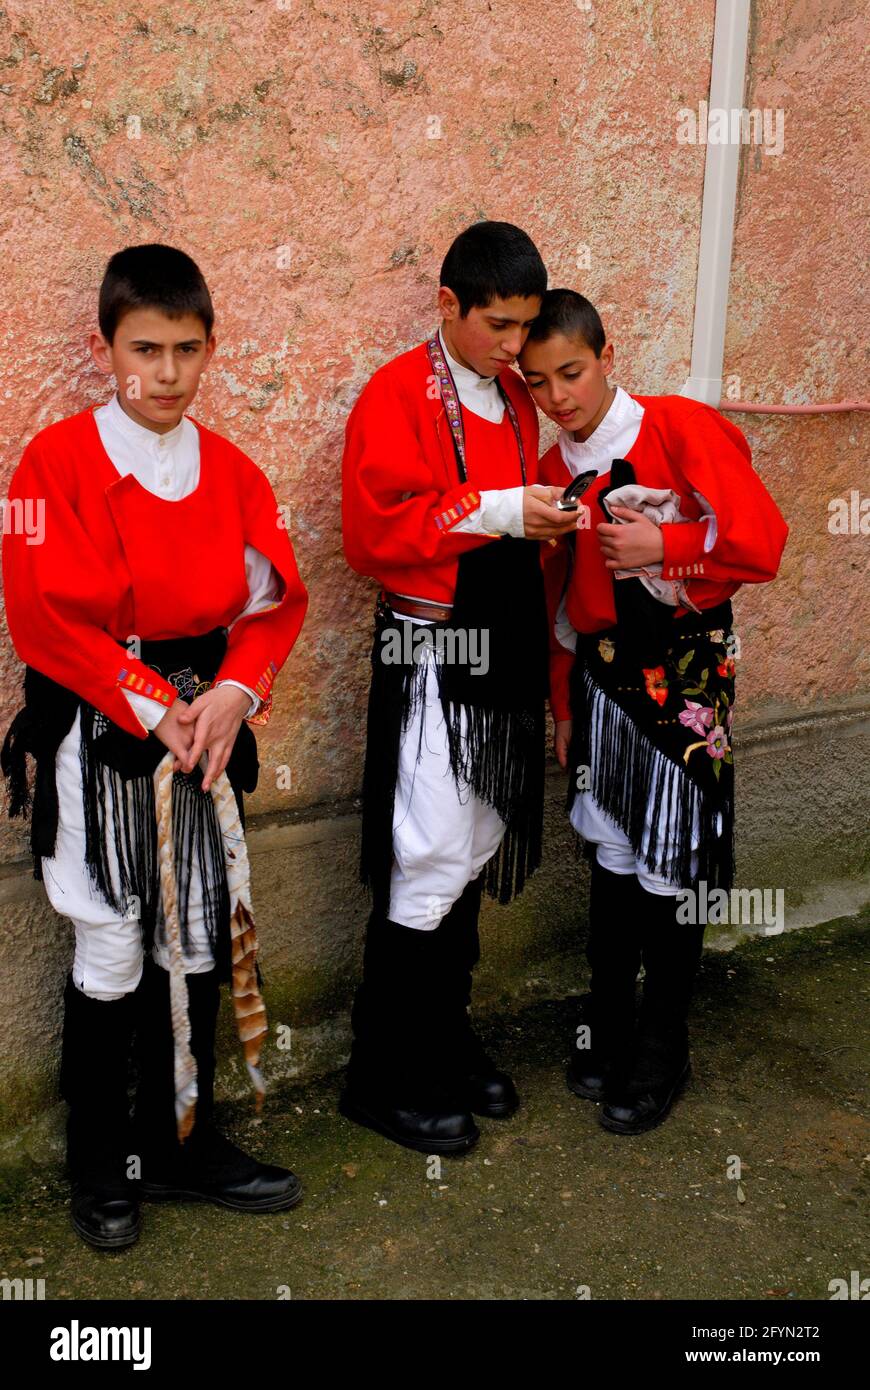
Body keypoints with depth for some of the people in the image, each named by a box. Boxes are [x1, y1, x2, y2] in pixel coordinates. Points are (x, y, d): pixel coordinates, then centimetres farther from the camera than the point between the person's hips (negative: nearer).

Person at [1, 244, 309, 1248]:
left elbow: (277, 597, 3)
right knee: (112, 950, 5)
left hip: (206, 722, 5)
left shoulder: (230, 469, 6)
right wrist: (152, 708, -16)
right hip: (97, 733, -4)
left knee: (197, 941, 12)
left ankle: (181, 1142, 30)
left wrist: (234, 693, -14)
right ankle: (100, 1165, 24)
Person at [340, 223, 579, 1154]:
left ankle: (447, 1043, 29)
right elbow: (376, 532, -18)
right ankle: (383, 1077, 11)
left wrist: (545, 519, 7)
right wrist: (495, 511, -21)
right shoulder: (397, 395, -8)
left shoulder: (515, 396, 15)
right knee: (430, 864, -4)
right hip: (431, 651, -7)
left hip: (501, 649, 7)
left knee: (472, 857, 14)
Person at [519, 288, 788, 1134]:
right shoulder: (554, 471, 6)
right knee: (611, 854, 14)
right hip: (601, 672, 5)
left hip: (687, 667, -5)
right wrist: (563, 706, 15)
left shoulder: (681, 428, -11)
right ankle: (605, 1027, 30)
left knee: (671, 861, 3)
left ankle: (661, 1049, 21)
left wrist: (660, 545, -19)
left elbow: (761, 542, -16)